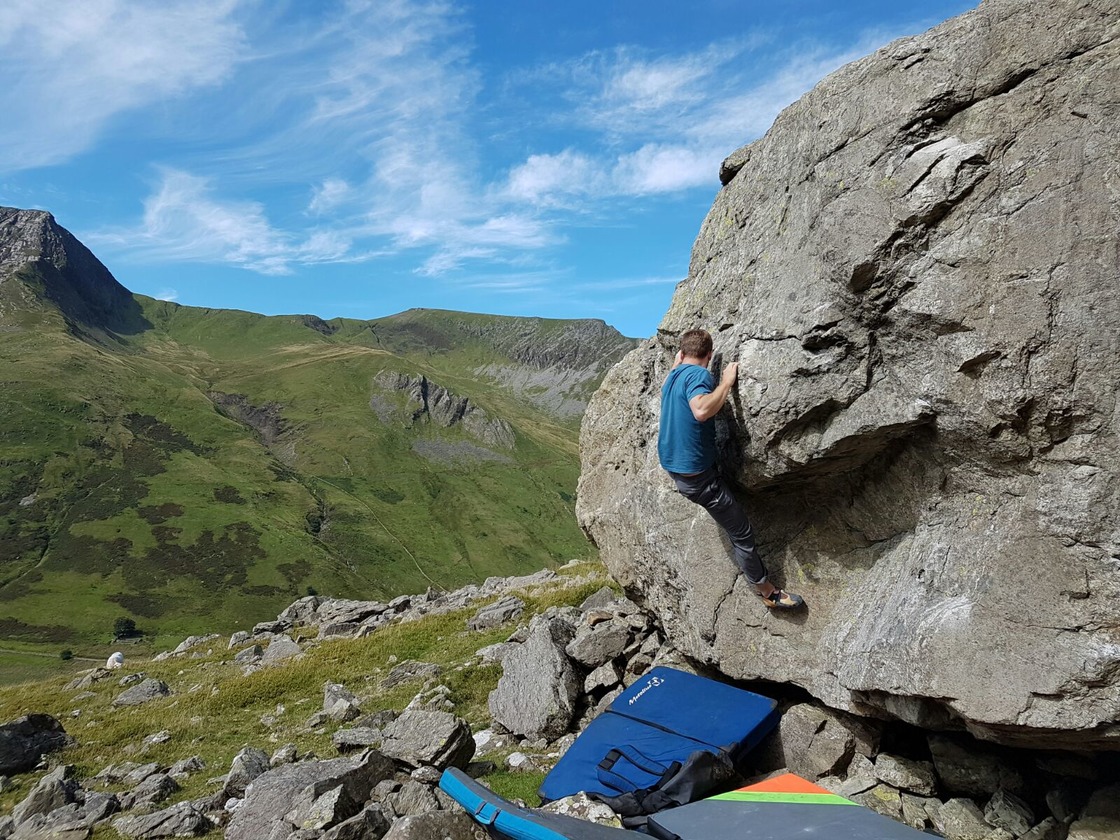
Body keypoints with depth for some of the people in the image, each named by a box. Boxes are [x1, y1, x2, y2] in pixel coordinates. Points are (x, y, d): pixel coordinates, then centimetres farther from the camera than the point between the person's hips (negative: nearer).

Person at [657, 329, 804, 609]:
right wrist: (727, 381, -28)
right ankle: (769, 592, 13)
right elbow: (701, 410, -40)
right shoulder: (698, 374, -19)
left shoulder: (673, 376, 8)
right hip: (697, 473, -8)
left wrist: (675, 364, 34)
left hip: (672, 467, 9)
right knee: (741, 532, 3)